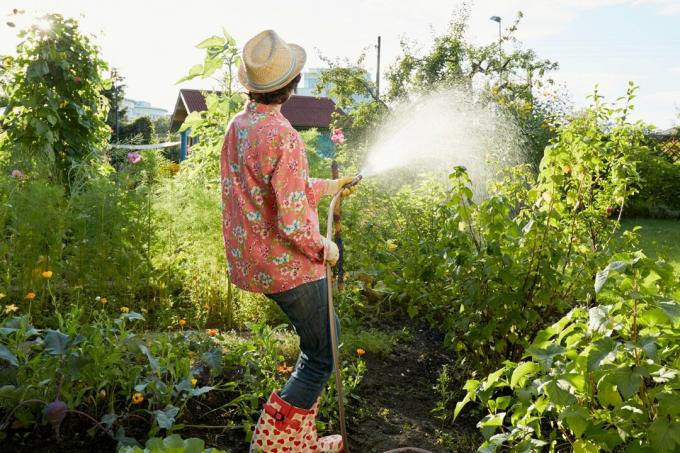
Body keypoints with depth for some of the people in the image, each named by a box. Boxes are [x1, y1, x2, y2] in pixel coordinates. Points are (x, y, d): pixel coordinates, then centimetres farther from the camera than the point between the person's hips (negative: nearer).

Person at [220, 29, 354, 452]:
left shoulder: (238, 126, 5)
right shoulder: (283, 138, -23)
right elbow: (292, 222, -26)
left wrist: (327, 186, 21)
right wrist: (324, 247, -8)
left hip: (252, 264, 9)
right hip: (289, 265, -9)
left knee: (325, 334, 25)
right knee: (321, 357, 9)